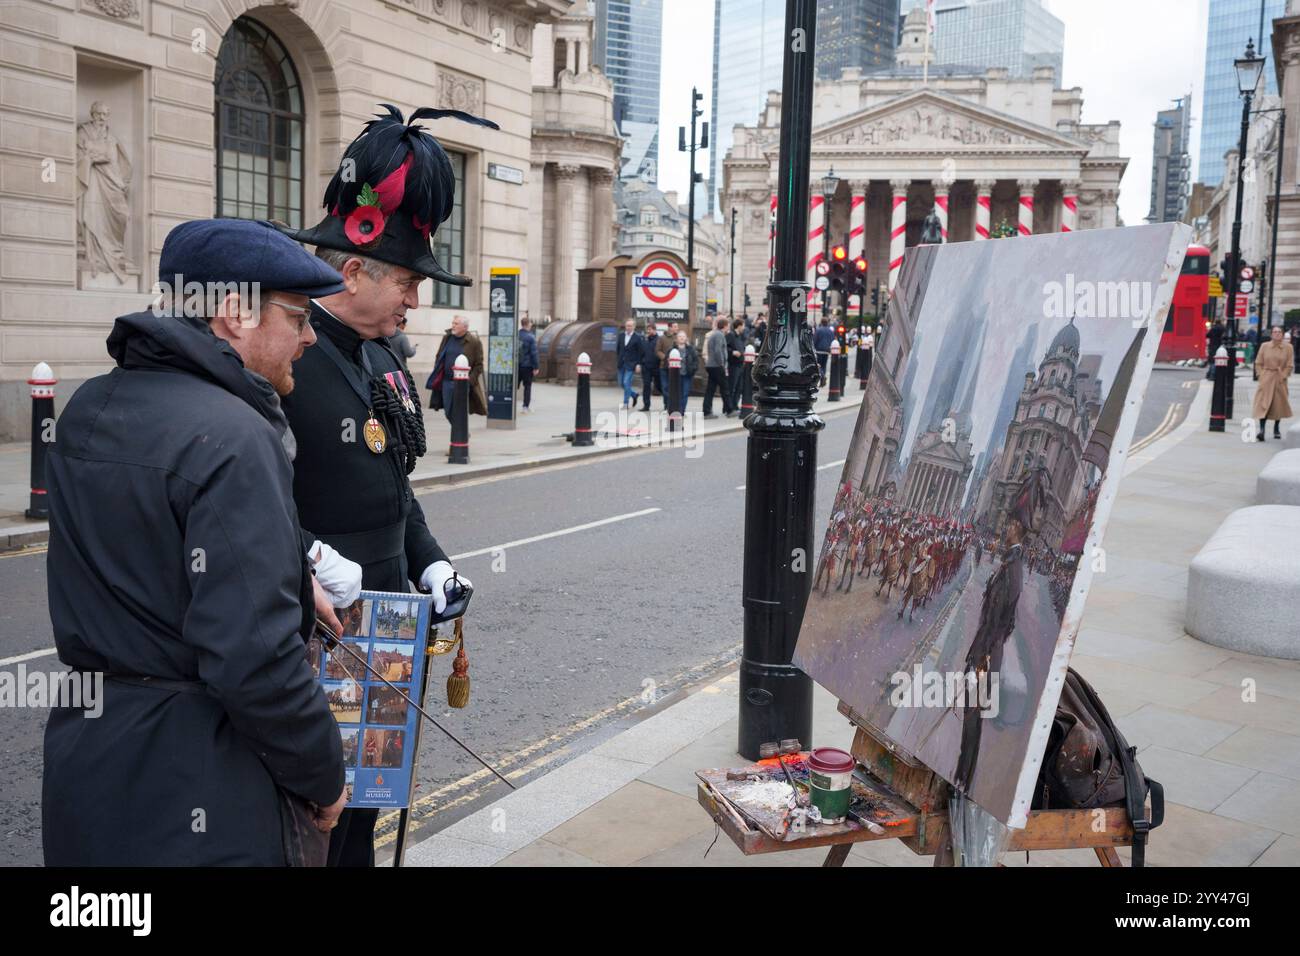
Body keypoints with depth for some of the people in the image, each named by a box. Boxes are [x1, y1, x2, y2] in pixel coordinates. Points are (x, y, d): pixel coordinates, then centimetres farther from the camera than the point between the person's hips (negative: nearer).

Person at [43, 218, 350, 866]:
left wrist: (288, 578, 12)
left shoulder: (88, 410, 4)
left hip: (81, 754, 8)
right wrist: (323, 778, -12)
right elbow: (255, 660, -27)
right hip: (194, 797, -8)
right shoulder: (234, 437, -23)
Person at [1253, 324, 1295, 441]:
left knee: (1279, 404, 9)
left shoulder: (1288, 347, -1)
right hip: (1266, 379, -1)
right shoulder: (1265, 346, 1)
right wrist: (1260, 375, -3)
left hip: (1280, 379, 1)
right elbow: (1258, 363, 7)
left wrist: (1283, 376, -8)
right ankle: (1261, 430, -16)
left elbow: (1290, 365, 0)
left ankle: (1277, 429, 26)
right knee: (1263, 403, -11)